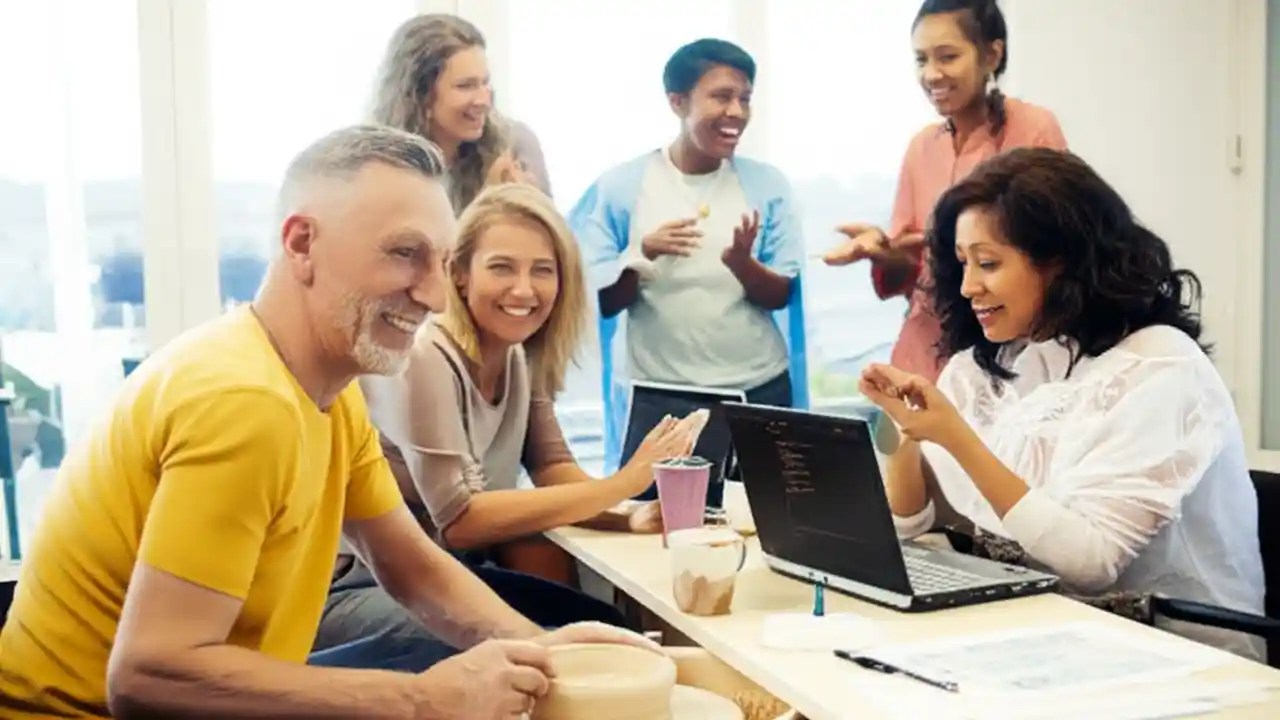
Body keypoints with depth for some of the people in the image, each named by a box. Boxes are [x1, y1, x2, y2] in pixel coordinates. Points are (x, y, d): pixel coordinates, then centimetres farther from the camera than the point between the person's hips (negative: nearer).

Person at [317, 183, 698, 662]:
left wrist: (628, 516, -23)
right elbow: (459, 521, -25)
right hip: (357, 590, -7)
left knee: (604, 627, -12)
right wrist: (622, 483, -27)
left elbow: (552, 467, -1)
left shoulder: (522, 357, 3)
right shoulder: (423, 359, -21)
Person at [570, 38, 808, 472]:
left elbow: (781, 297, 0)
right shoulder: (621, 186, -5)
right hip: (654, 395, -1)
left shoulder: (767, 185, -1)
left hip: (758, 389, 2)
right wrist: (642, 253, -22)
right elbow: (601, 303, -3)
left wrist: (742, 262, -20)